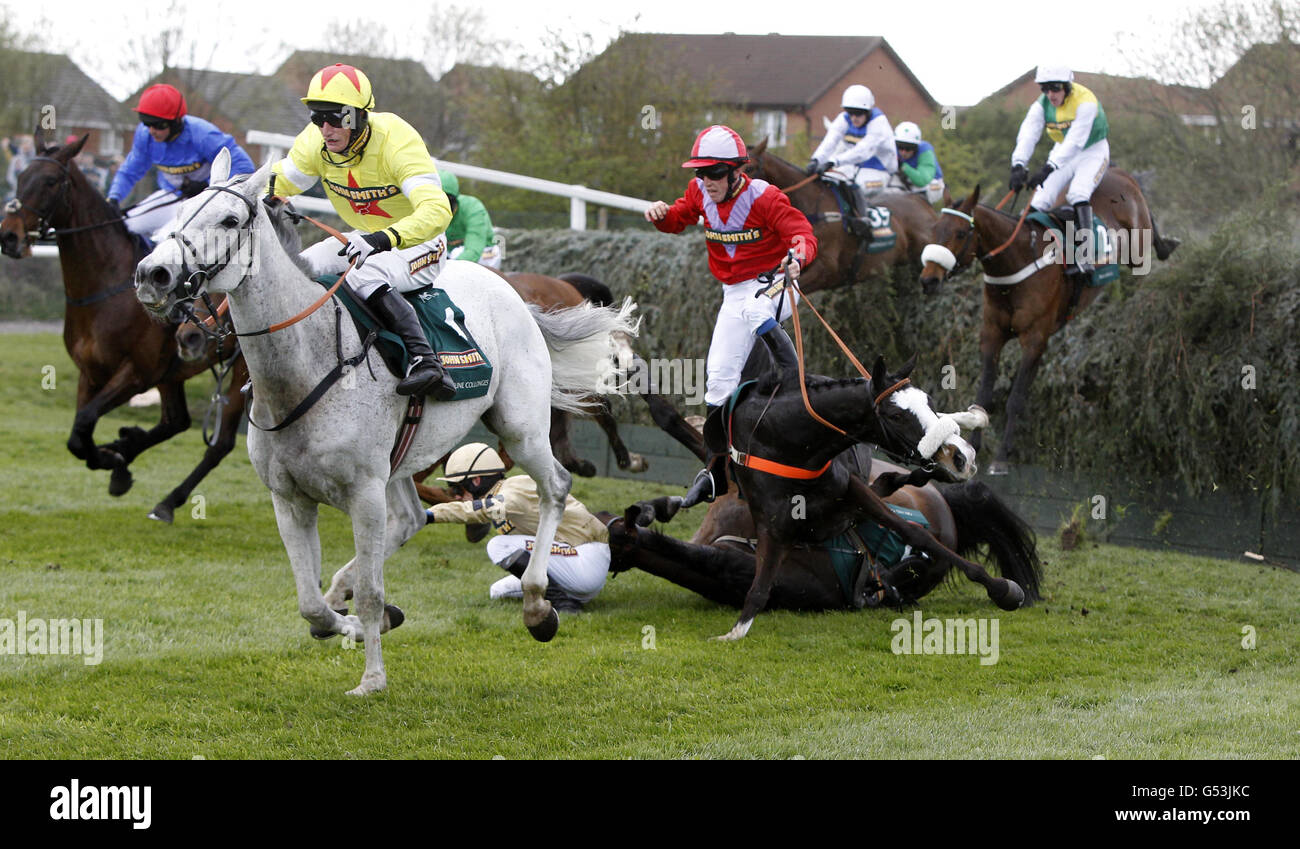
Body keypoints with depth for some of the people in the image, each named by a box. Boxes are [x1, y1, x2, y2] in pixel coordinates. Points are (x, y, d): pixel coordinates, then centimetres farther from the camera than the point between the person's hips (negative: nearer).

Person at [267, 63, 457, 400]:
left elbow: (436, 211, -43)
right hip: (364, 239, 7)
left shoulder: (396, 142, -31)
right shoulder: (316, 143, -12)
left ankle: (426, 360, -41)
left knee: (365, 276, -35)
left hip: (419, 244, -7)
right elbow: (277, 184, 4)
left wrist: (384, 239, -58)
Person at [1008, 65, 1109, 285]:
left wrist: (1048, 169, -47)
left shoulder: (1085, 102, -27)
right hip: (1062, 151, 5)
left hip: (1093, 151, -5)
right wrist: (1018, 166, -41)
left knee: (1078, 193, -31)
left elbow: (1075, 141, -37)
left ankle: (1085, 256, -34)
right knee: (1041, 199, -14)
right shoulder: (1042, 105, -10)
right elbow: (1027, 135, -22)